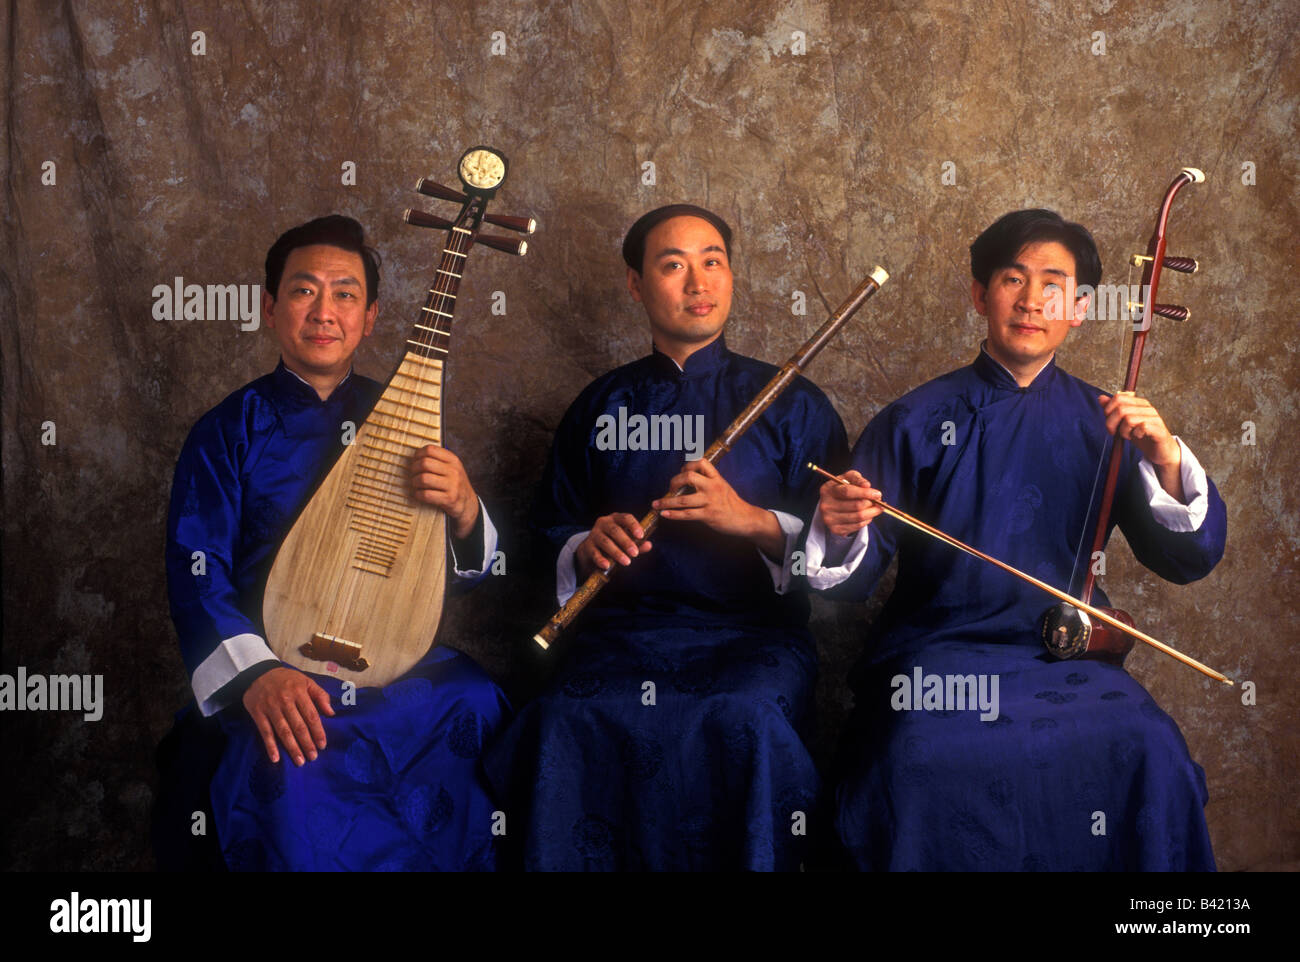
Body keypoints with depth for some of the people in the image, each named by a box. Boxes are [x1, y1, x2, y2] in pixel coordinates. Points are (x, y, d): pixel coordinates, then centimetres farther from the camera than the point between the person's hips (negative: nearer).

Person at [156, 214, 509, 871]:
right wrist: (255, 674, -24)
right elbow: (196, 572, -6)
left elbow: (468, 572, 14)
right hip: (277, 671, -3)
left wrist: (463, 512, -11)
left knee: (481, 706, -26)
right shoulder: (229, 431, 4)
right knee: (290, 778, -33)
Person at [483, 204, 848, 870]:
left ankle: (745, 859, -14)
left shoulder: (790, 403, 13)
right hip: (619, 629, 1)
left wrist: (750, 519, -13)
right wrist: (587, 548, -3)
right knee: (570, 719, -31)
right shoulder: (600, 405, 19)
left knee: (748, 717, -34)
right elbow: (549, 529, 20)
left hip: (751, 633, -1)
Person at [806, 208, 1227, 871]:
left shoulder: (1104, 425, 10)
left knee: (1149, 751, -26)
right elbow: (858, 577, 2)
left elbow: (1188, 561, 4)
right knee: (926, 754, -33)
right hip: (938, 650, -2)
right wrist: (840, 532, -21)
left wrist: (1167, 459, -13)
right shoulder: (915, 422, 5)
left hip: (1066, 657, 2)